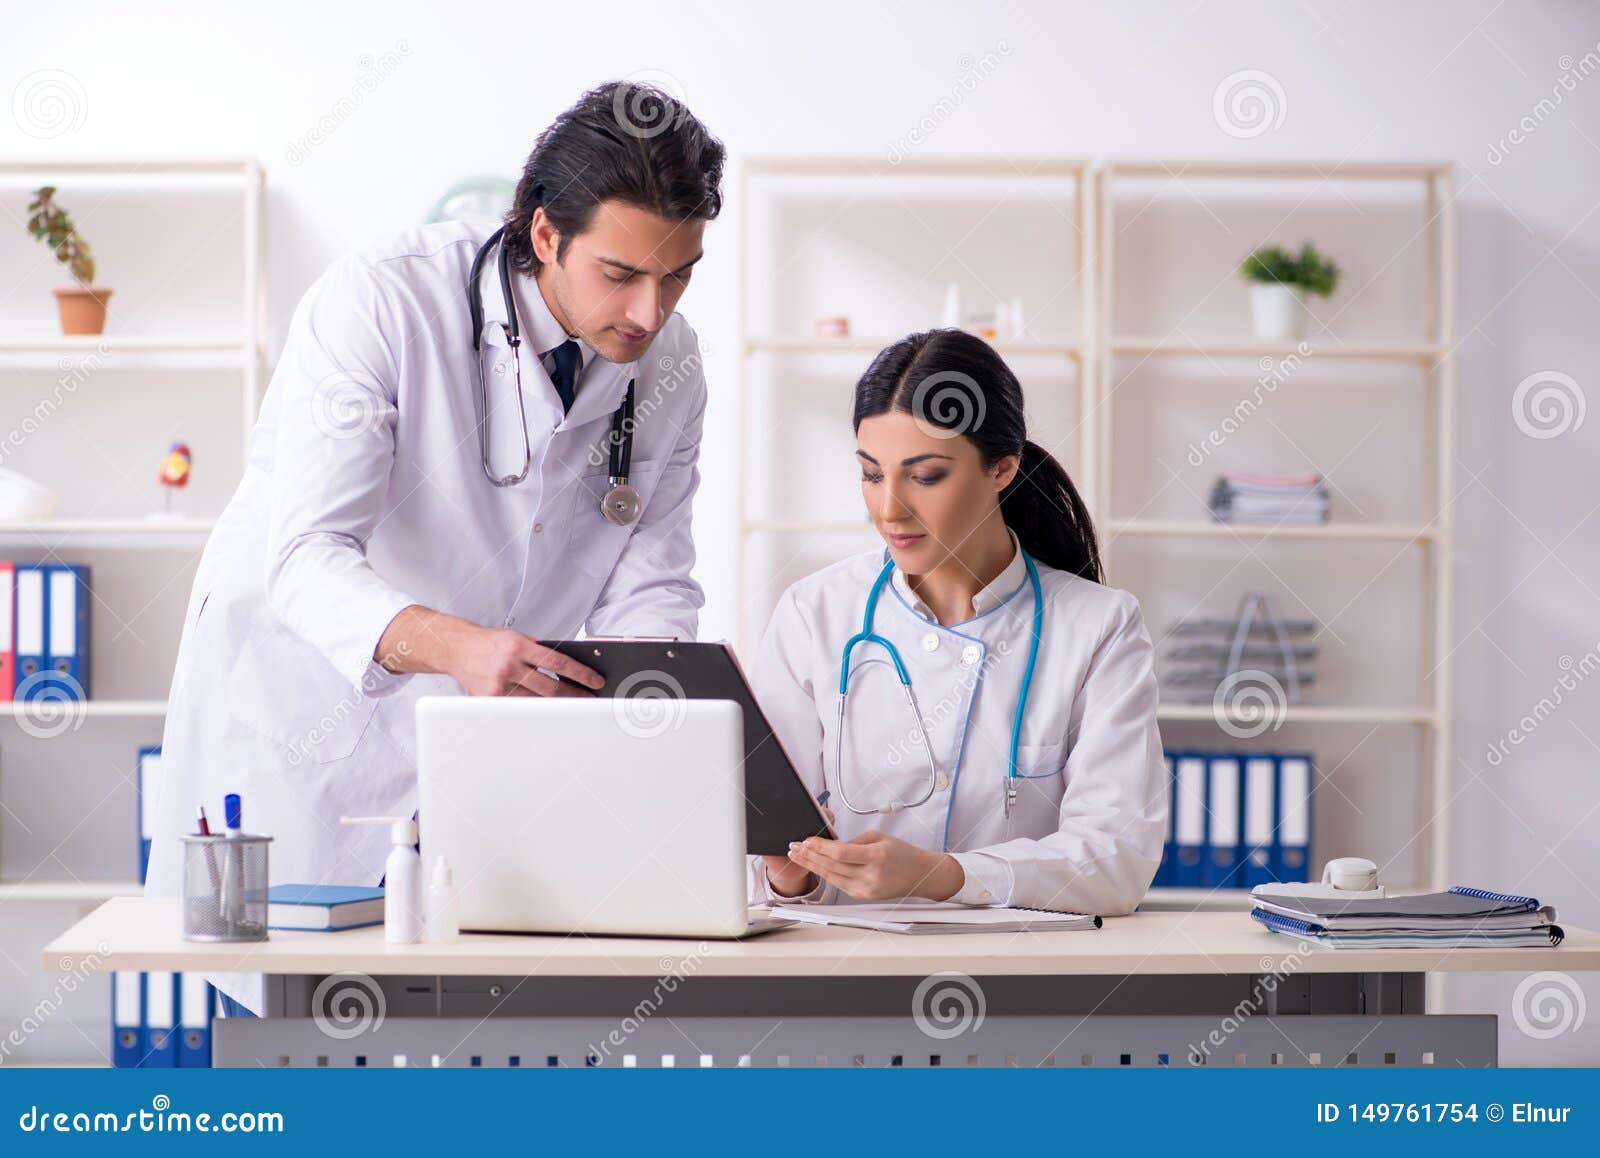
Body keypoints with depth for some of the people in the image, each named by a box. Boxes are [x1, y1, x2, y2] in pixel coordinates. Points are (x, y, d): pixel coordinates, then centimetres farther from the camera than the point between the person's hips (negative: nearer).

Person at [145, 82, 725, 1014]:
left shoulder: (670, 363, -5)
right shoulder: (378, 302, -23)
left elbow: (650, 585, -2)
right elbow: (306, 557, -31)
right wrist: (454, 646, -49)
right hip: (307, 706, -4)